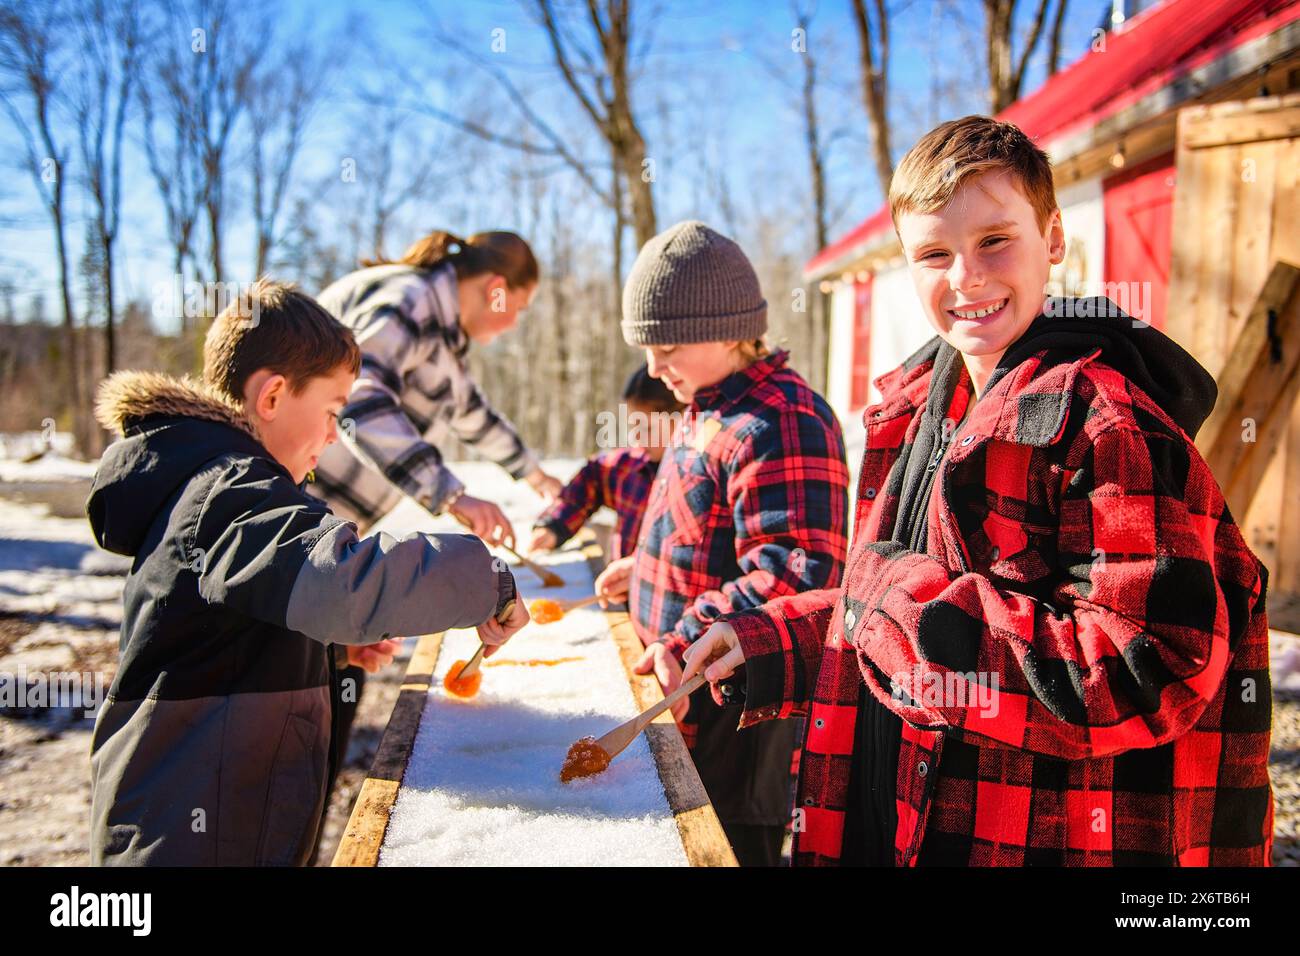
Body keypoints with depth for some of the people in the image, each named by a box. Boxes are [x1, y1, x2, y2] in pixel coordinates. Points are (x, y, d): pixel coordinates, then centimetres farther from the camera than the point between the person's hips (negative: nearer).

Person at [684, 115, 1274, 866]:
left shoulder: (1104, 418, -19)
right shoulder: (920, 408, 6)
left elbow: (1157, 671, -26)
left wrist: (911, 604, -24)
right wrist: (770, 641, 5)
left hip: (1046, 838, -7)